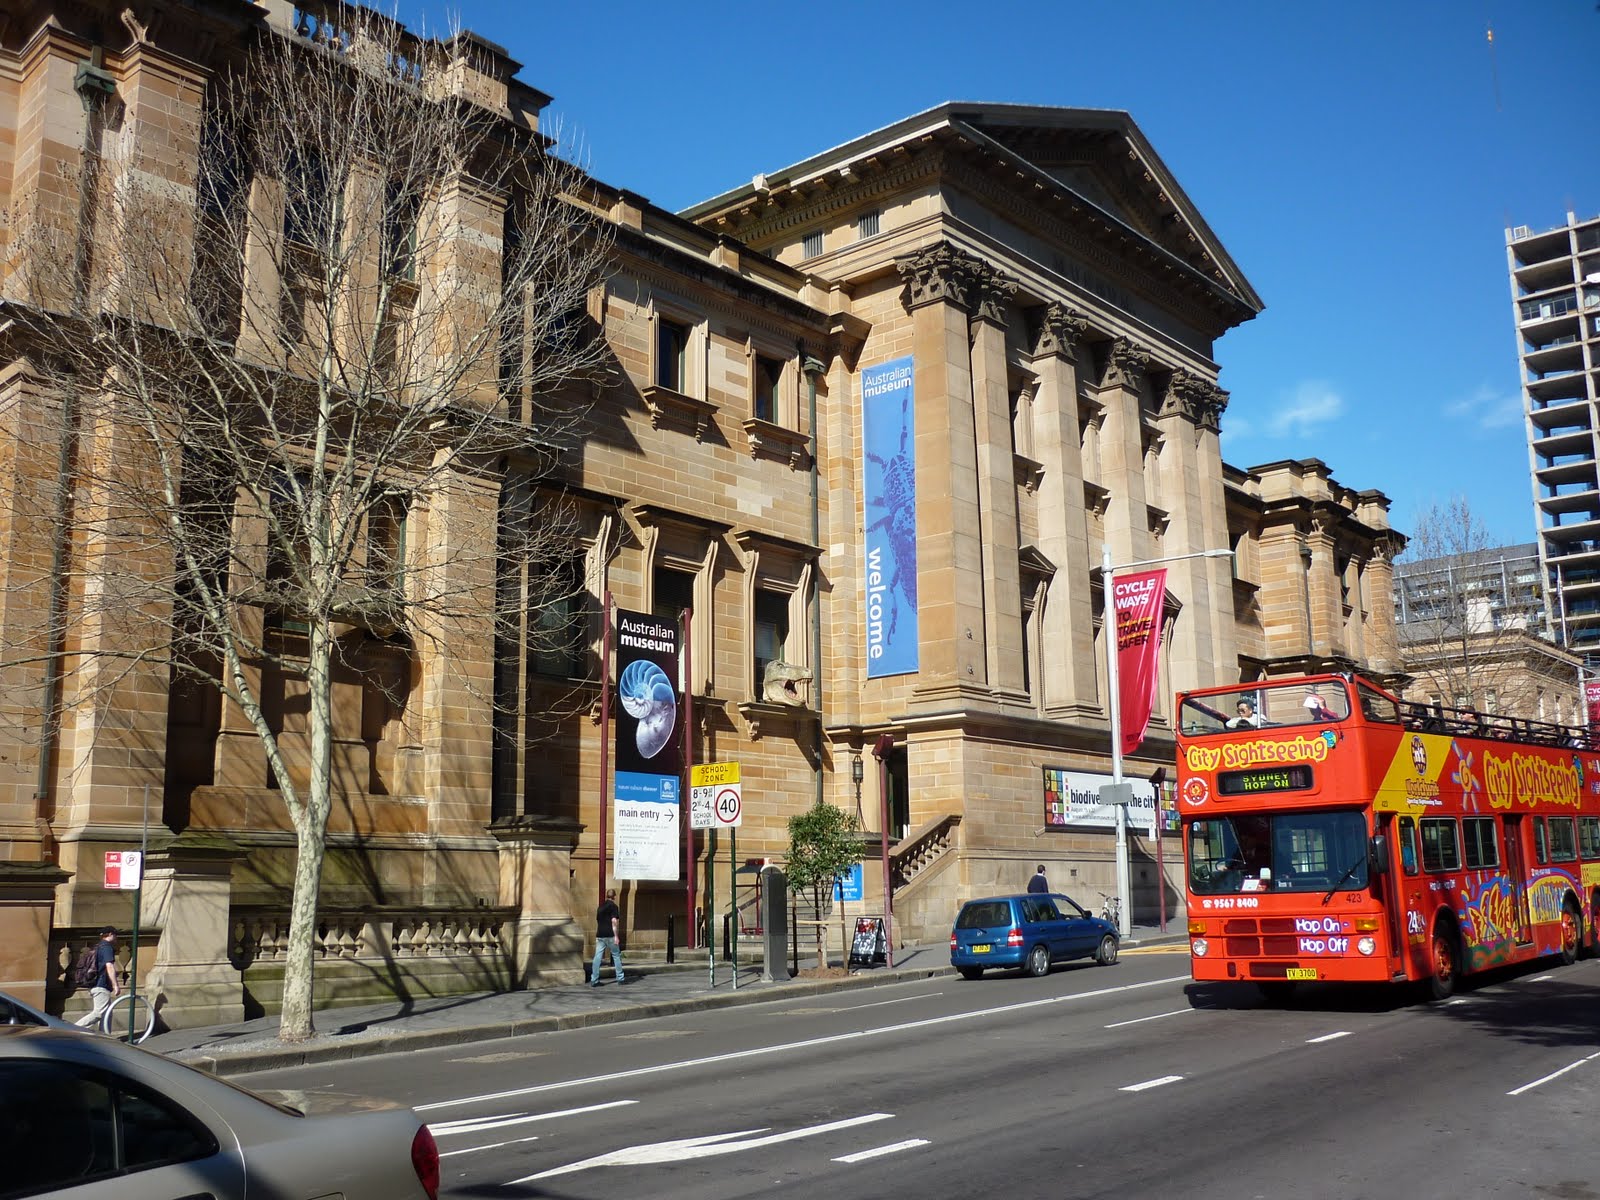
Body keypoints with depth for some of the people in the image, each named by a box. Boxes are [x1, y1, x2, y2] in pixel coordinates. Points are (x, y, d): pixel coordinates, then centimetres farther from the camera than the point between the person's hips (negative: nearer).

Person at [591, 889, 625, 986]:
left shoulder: (600, 907, 15)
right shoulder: (613, 906, -5)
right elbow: (614, 921, -14)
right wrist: (616, 936, -15)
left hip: (600, 935, 5)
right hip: (610, 935, -5)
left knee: (597, 957, 0)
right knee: (616, 955, 8)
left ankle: (594, 980, -5)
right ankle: (620, 978, 13)